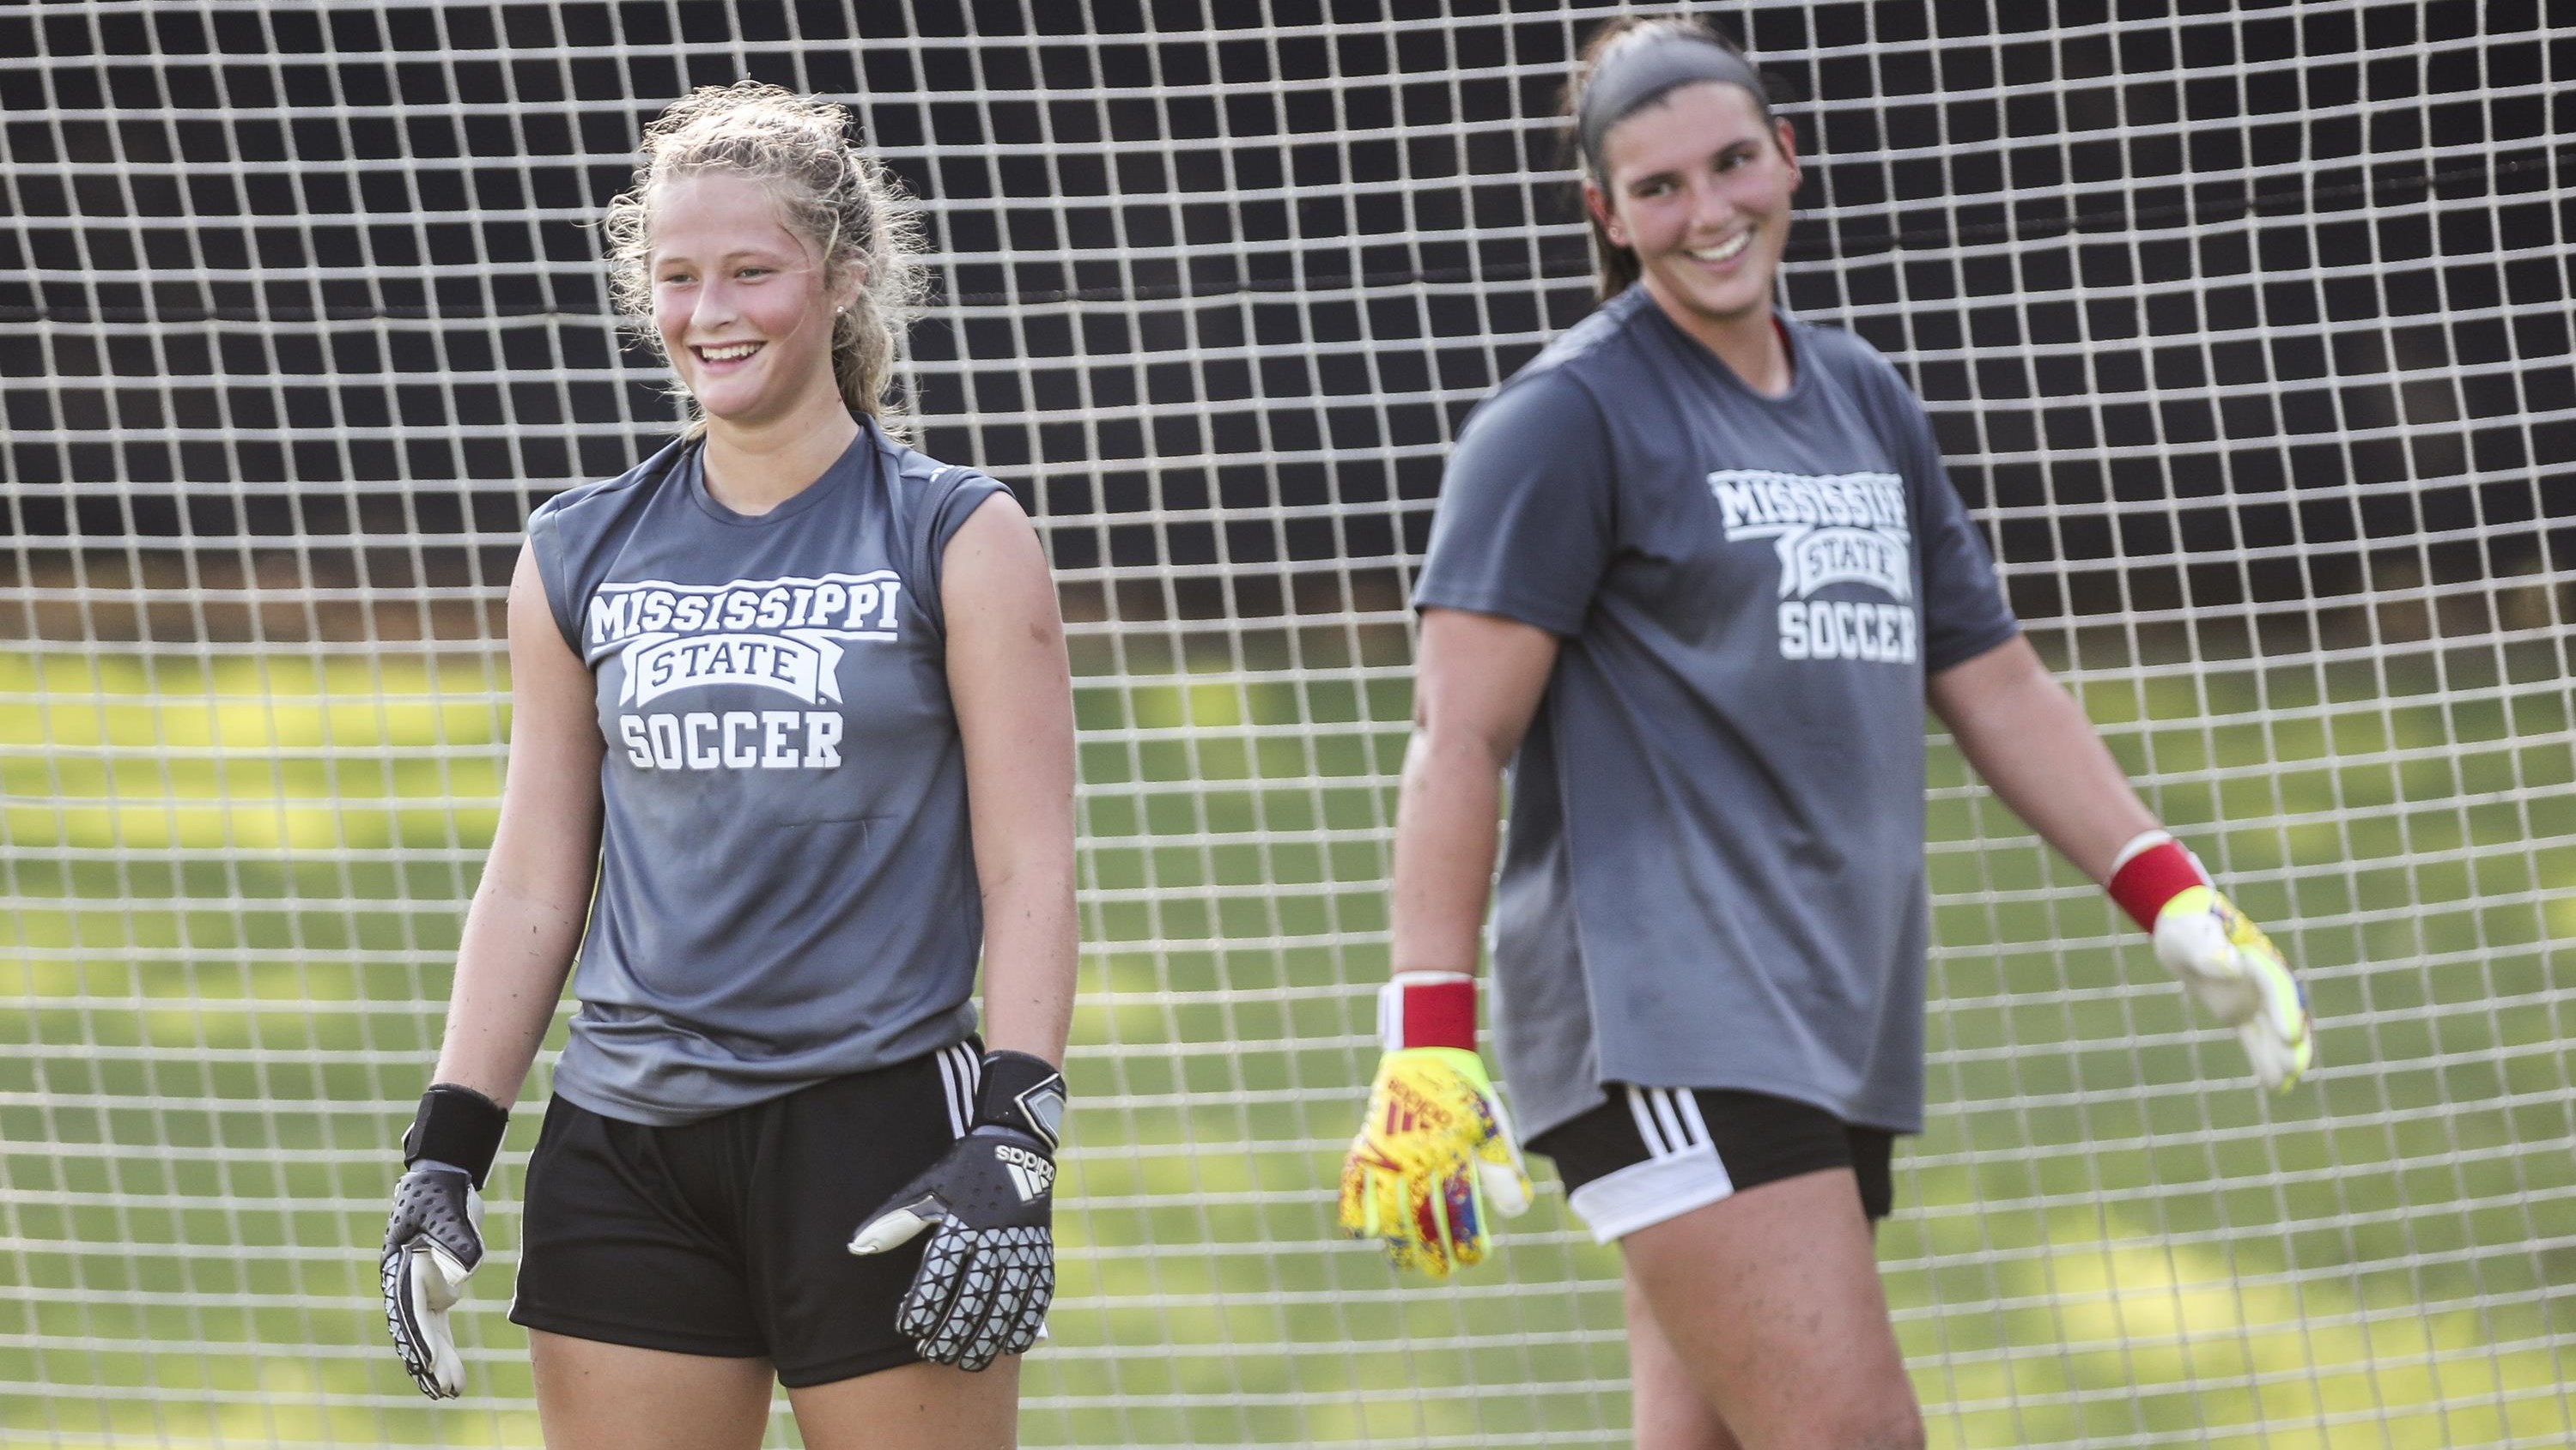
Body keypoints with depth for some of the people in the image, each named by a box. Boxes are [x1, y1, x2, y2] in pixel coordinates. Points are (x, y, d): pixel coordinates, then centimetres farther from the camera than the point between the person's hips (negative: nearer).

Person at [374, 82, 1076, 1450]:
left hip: (880, 1131, -3)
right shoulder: (579, 557, 11)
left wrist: (1013, 1151, -12)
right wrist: (446, 1152, 8)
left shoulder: (958, 538, 1)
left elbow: (1029, 875, -2)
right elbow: (531, 883, 15)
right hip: (623, 1151, 4)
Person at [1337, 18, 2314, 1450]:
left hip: (1839, 1034, 7)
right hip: (1667, 1035, -7)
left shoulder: (1869, 404, 18)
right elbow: (1459, 738, -9)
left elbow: (1998, 688, 24)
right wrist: (1430, 1046, -18)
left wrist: (2179, 900, 13)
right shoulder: (1574, 415, -4)